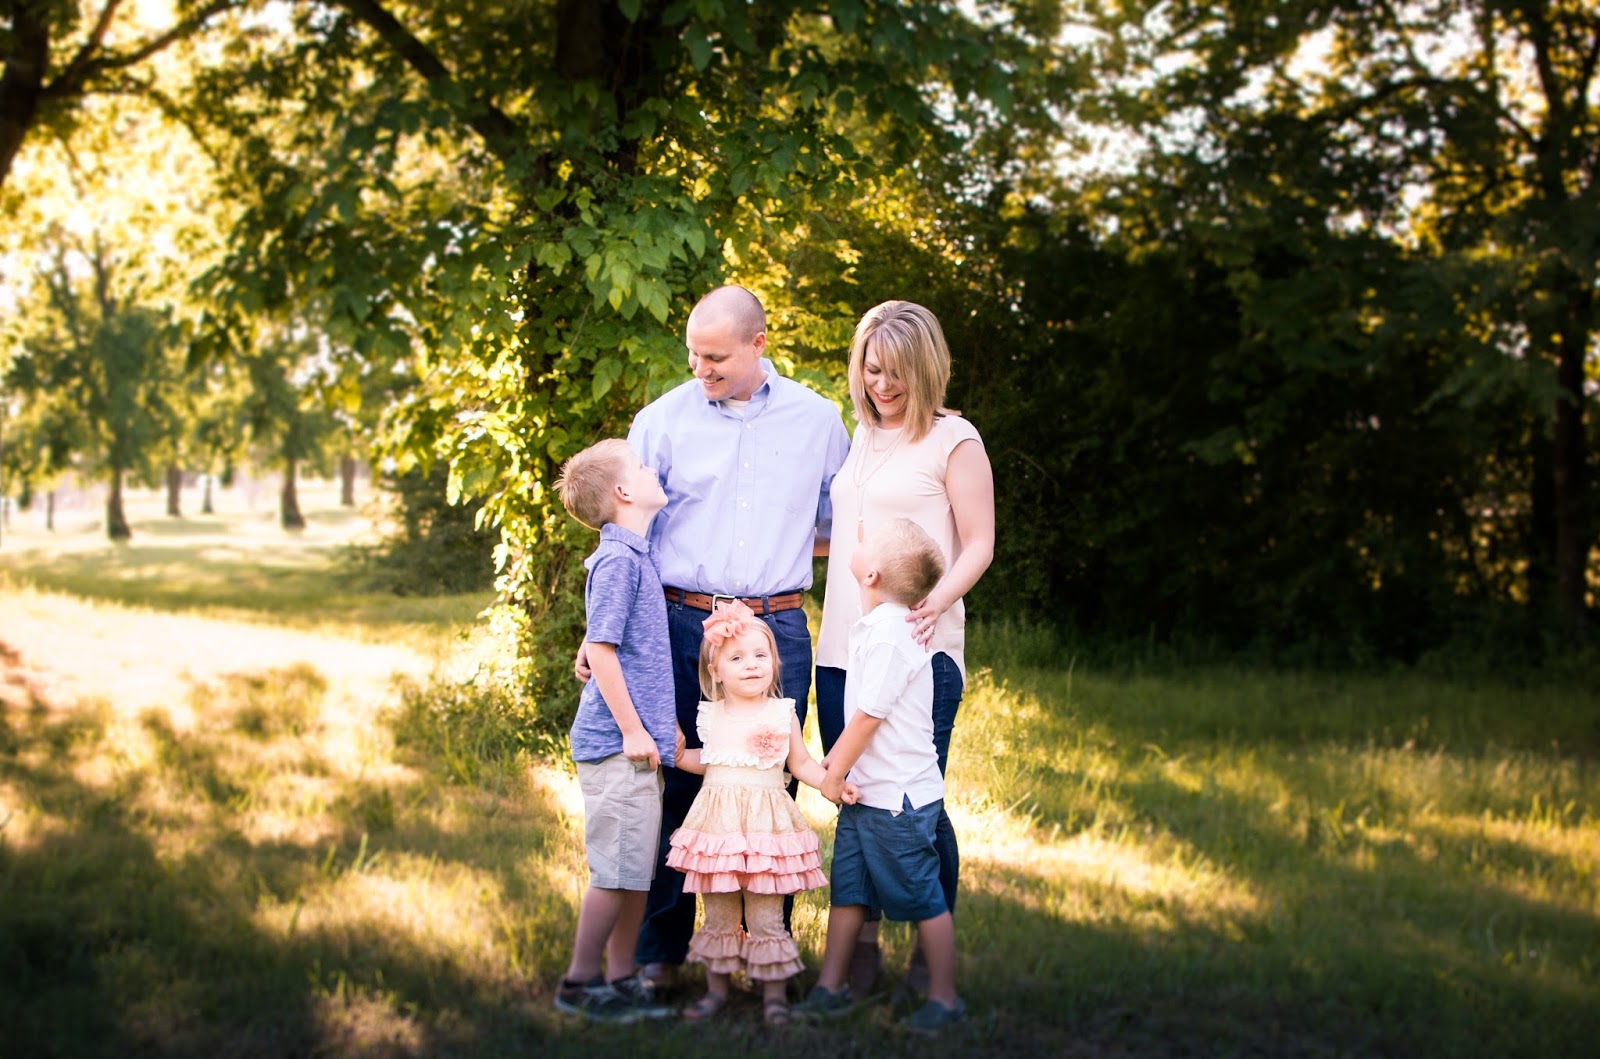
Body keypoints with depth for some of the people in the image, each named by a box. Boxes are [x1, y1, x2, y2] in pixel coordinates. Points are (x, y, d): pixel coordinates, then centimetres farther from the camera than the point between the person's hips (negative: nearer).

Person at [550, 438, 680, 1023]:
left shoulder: (638, 556, 14)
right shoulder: (617, 560, -14)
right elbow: (599, 647, -18)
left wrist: (665, 720, 20)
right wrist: (632, 730, -16)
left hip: (639, 741, 9)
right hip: (617, 743, -9)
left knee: (638, 870, 13)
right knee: (618, 869, -3)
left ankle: (622, 977, 21)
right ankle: (580, 981, 9)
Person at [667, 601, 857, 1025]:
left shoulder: (783, 713, 3)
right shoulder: (712, 715, 9)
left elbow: (801, 763, 5)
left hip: (766, 822, -2)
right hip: (719, 821, 3)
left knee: (766, 919, -2)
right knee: (718, 916, 9)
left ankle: (774, 994, 6)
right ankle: (716, 990, 21)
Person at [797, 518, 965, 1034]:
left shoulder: (890, 636, -22)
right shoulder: (876, 628, 8)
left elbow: (867, 717, -20)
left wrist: (834, 775, -10)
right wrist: (832, 763, 15)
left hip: (898, 798, -10)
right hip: (864, 792, 10)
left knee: (923, 899, 3)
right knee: (845, 888, 13)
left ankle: (944, 998, 14)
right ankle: (831, 987, 22)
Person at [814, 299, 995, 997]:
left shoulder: (953, 440, -1)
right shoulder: (861, 437, 17)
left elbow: (978, 546, -6)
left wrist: (933, 604, -20)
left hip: (918, 651, -6)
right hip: (843, 647, 6)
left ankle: (933, 954, 9)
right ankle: (861, 947, 17)